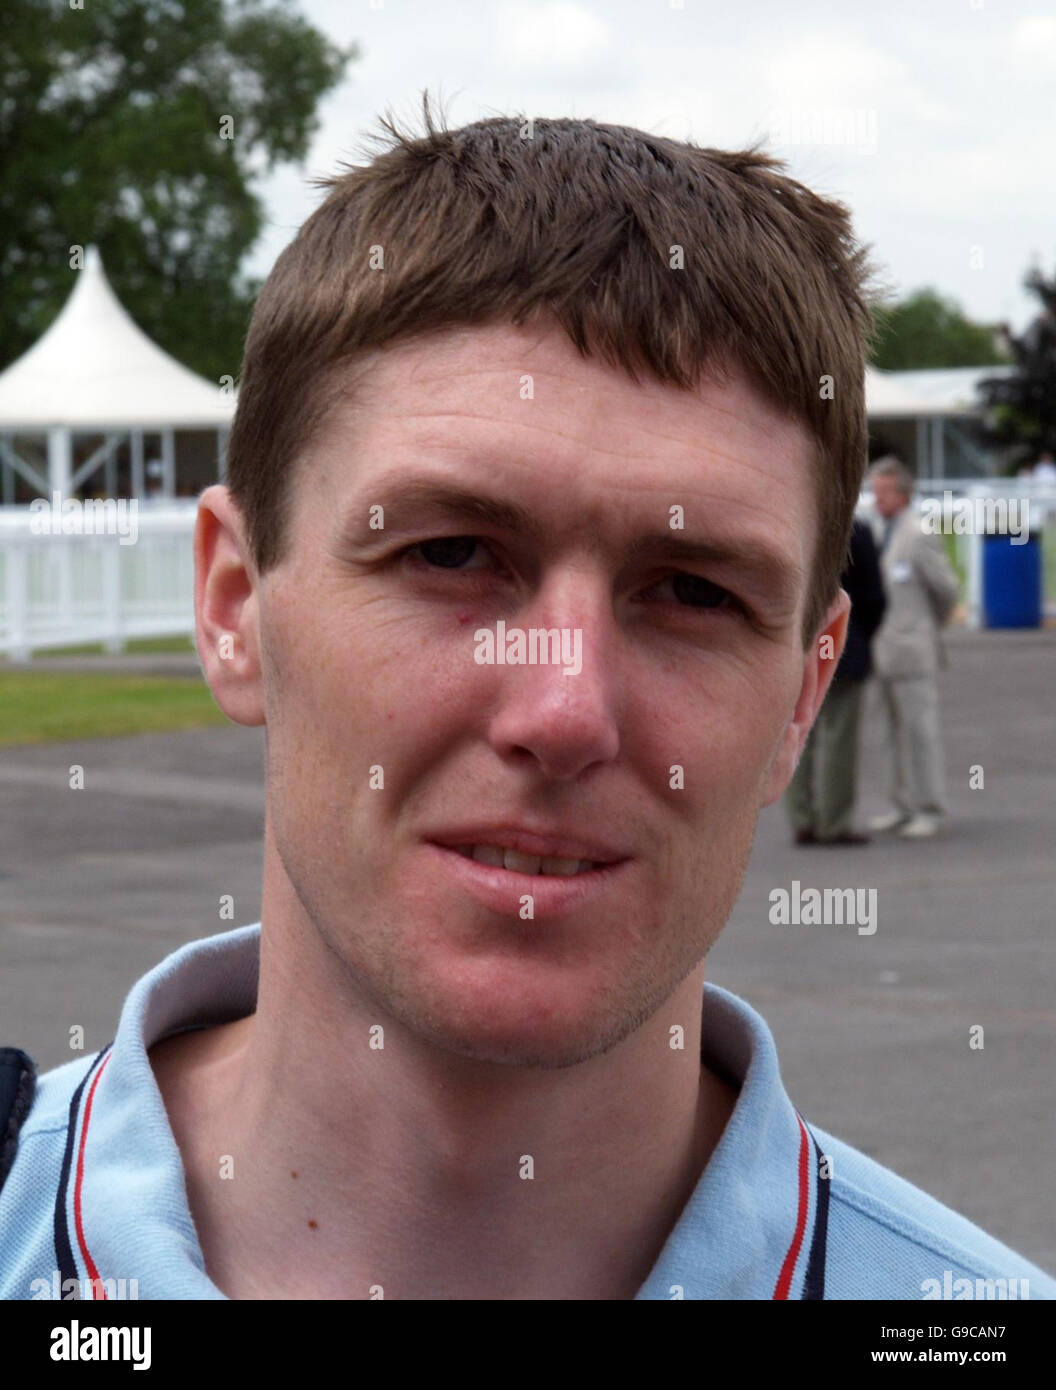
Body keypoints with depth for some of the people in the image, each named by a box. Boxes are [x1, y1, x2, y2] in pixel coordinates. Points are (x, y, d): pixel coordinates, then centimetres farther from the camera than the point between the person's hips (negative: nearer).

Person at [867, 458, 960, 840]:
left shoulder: (920, 536, -12)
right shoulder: (887, 535, 15)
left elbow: (946, 588, -8)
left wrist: (934, 628, 7)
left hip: (912, 649, -9)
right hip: (886, 651, 9)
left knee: (920, 729, -6)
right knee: (896, 732, 11)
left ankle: (930, 810, -3)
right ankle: (904, 805, 17)